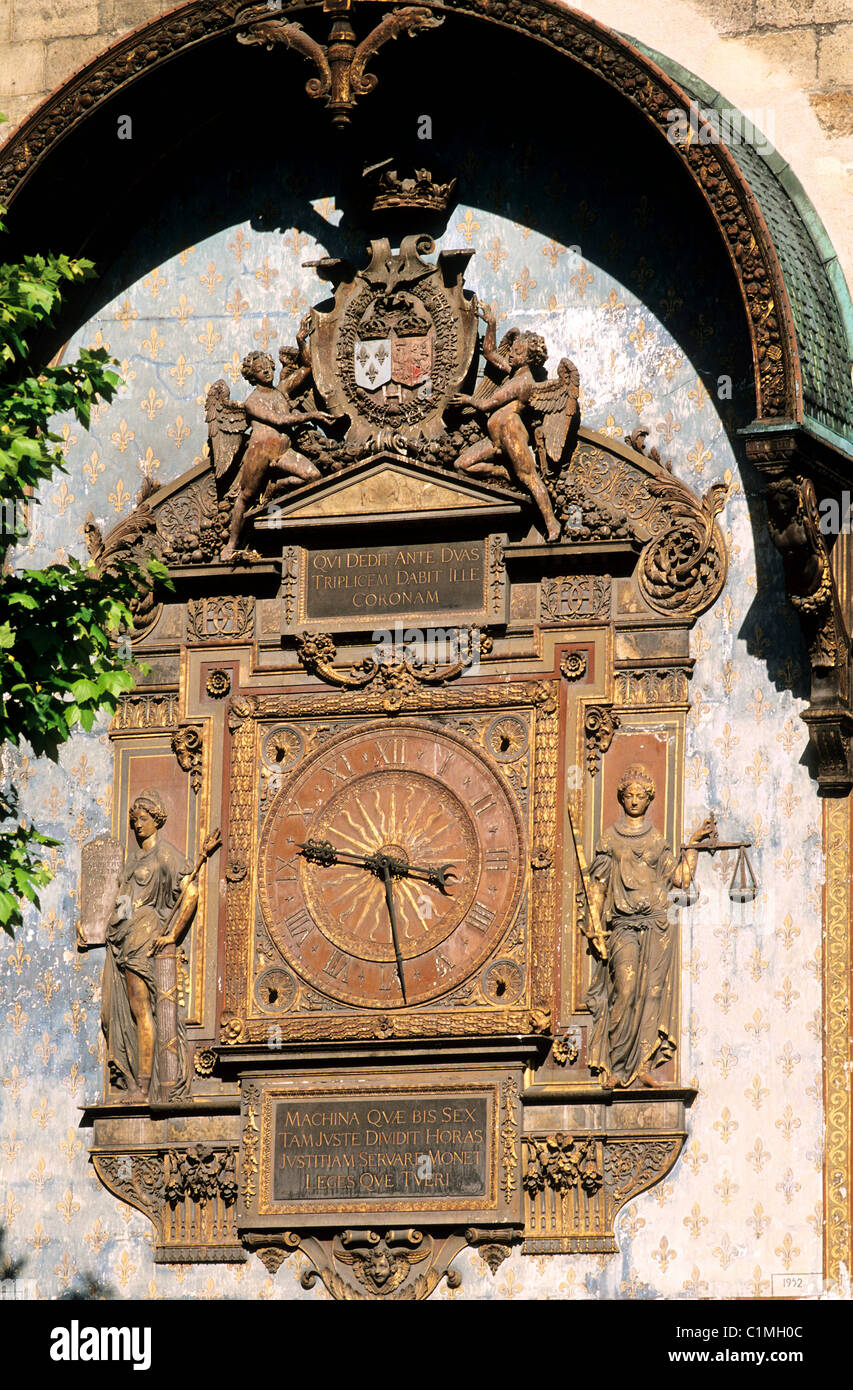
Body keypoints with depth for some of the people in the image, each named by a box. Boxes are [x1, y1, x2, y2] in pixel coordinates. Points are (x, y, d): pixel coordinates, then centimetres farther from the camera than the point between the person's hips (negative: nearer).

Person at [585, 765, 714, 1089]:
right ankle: (614, 1066, -10)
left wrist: (693, 844, 6)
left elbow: (679, 877, 10)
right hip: (623, 925, -2)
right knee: (626, 989, -14)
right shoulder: (610, 838, 10)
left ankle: (643, 1066, -4)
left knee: (652, 992, -5)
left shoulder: (657, 840, 15)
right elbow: (597, 883, 9)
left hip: (655, 924, 2)